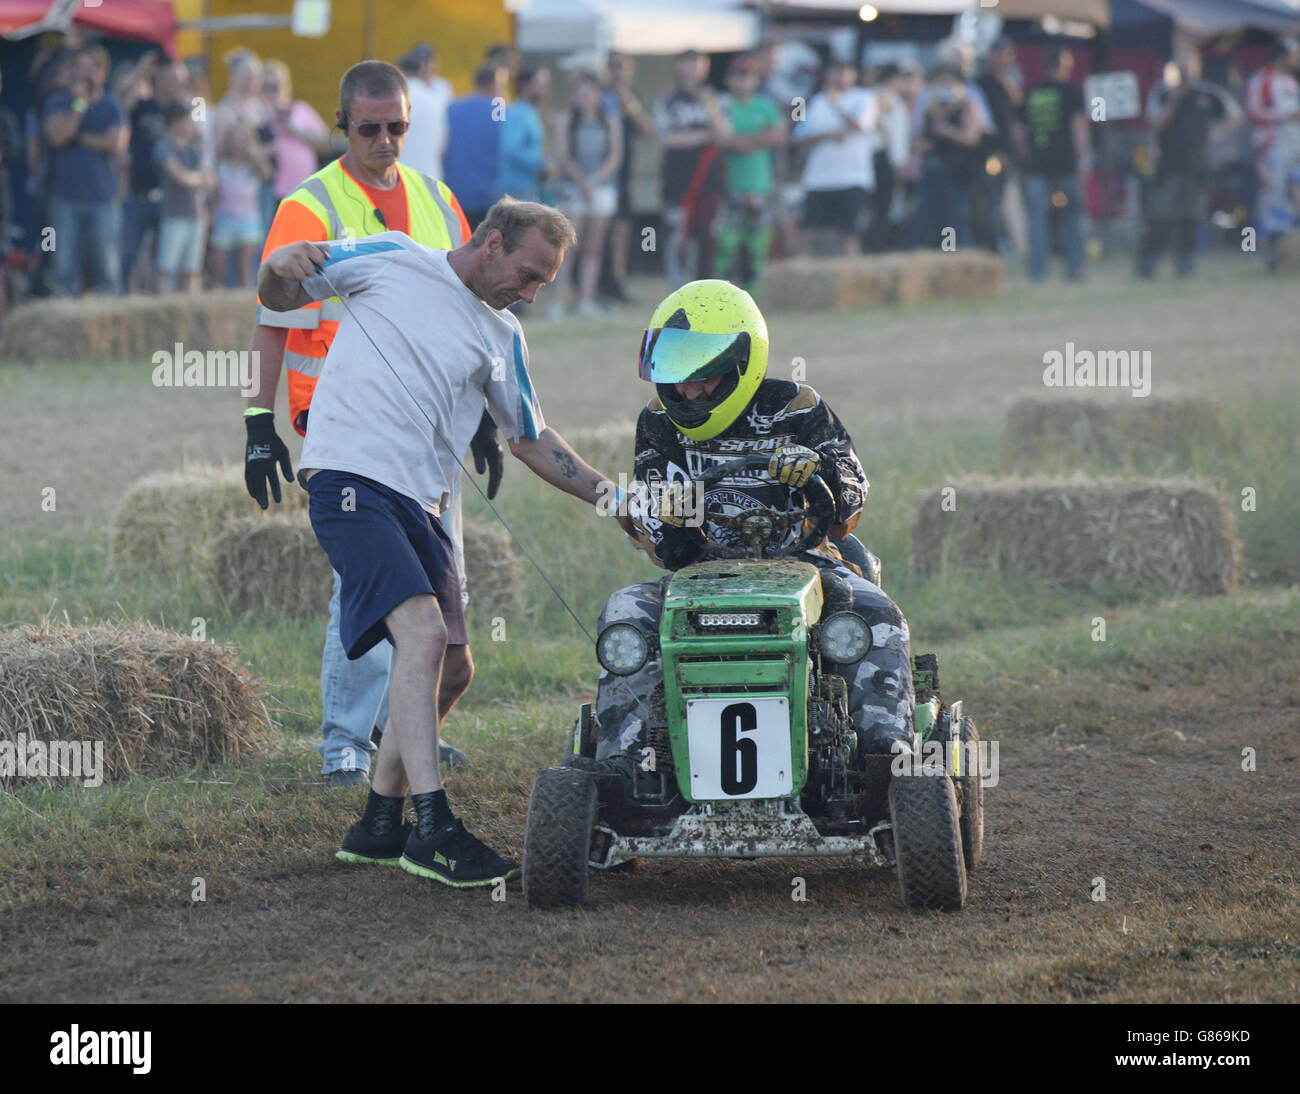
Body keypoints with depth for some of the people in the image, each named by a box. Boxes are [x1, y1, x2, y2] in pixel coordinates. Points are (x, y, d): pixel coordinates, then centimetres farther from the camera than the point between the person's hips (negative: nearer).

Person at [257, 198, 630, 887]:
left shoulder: (502, 339, 18)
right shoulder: (390, 261, 2)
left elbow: (531, 439, 28)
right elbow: (279, 298, 8)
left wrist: (609, 496, 20)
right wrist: (281, 266, -15)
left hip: (420, 505, 8)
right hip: (351, 478, -8)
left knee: (451, 671, 9)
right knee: (424, 632, -23)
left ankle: (379, 825, 23)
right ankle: (432, 831, -26)